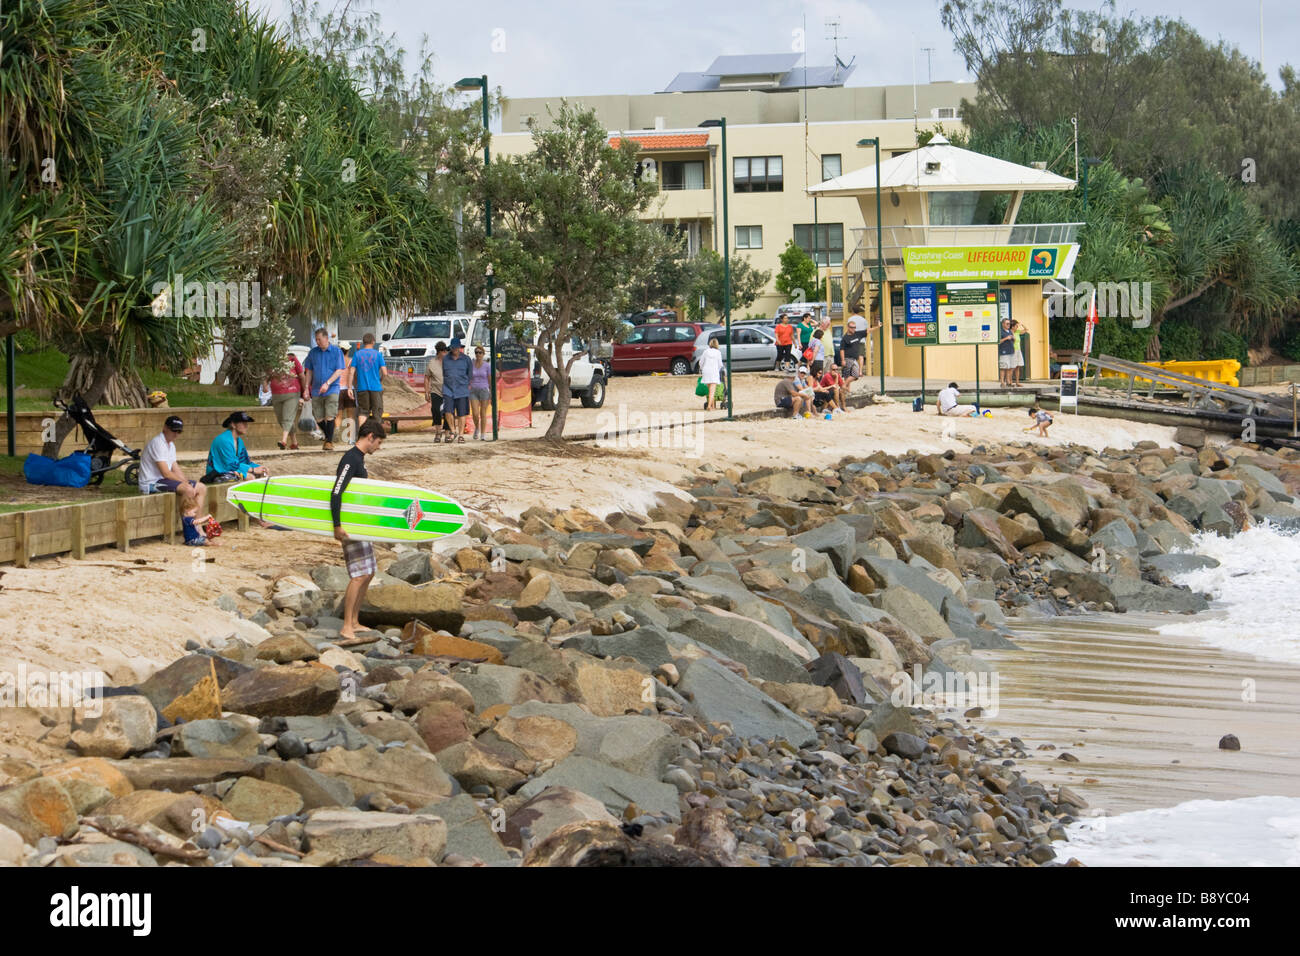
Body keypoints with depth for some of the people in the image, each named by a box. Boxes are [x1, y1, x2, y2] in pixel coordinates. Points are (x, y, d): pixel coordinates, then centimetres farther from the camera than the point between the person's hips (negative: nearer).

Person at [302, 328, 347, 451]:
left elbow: (339, 371, -6)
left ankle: (329, 442, -5)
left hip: (332, 389, -4)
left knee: (329, 416, -12)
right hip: (316, 390, 4)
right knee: (318, 417, 5)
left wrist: (327, 383, -17)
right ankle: (327, 436, 26)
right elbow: (309, 371, 15)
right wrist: (307, 388, 7)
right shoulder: (313, 352, 9)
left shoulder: (336, 351, -1)